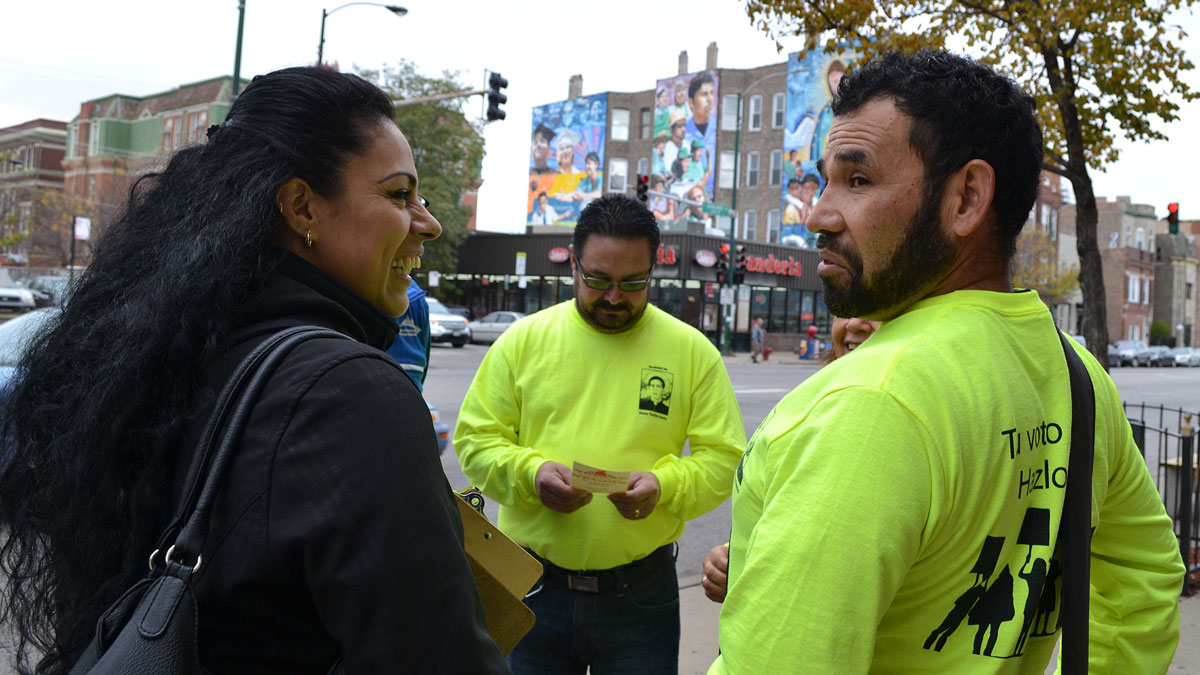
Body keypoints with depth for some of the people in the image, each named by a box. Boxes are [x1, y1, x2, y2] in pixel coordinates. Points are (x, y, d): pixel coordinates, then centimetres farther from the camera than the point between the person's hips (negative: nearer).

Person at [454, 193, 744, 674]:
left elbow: (723, 458, 2)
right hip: (533, 586, 1)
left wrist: (664, 485, -17)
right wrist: (531, 472, -15)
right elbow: (475, 438, 3)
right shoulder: (523, 339, 1)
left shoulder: (692, 350, 0)